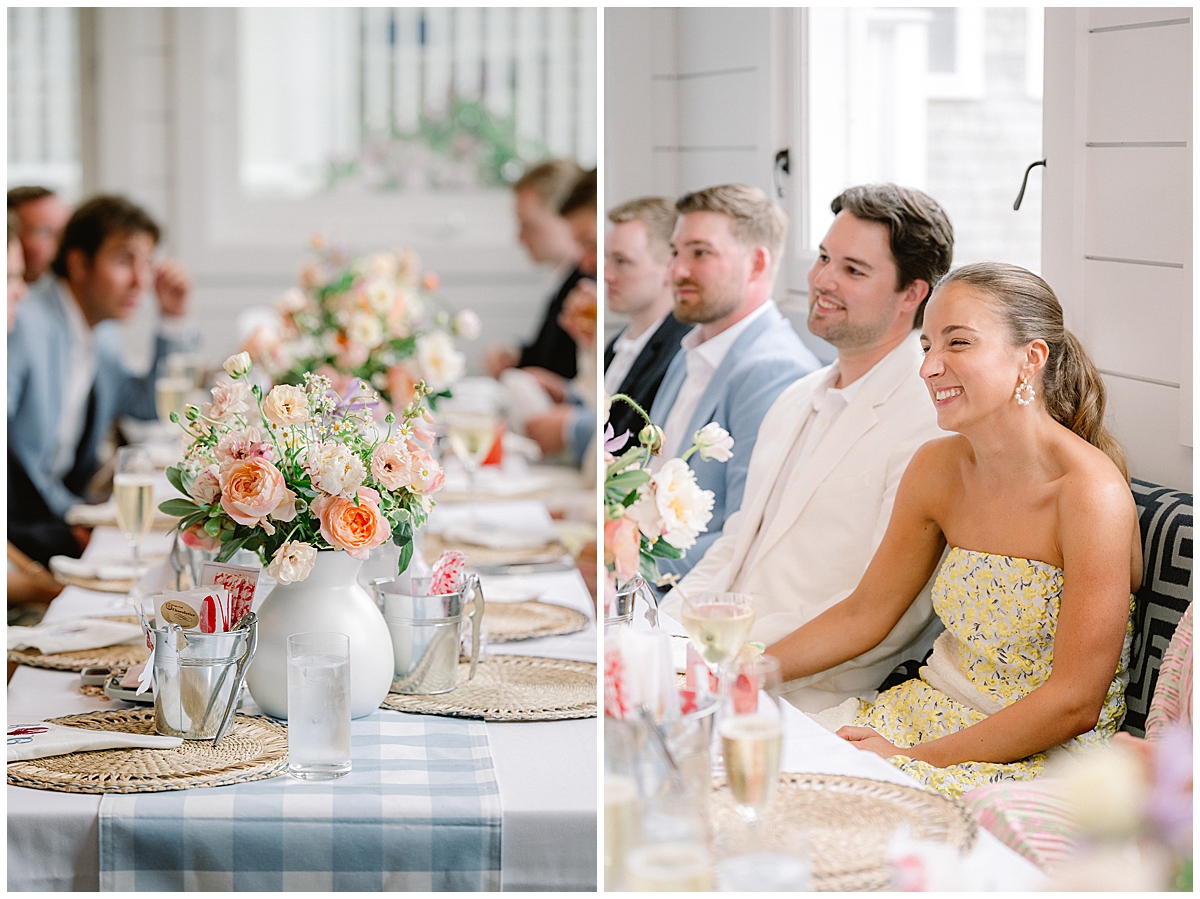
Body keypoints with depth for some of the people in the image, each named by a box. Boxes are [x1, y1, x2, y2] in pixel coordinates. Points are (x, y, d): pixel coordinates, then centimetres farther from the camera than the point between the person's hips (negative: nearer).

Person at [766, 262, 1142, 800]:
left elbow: (1074, 705, -19)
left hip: (1047, 756, -6)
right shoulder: (937, 468, 0)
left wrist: (913, 757, -19)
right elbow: (863, 614, 12)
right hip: (932, 710, 6)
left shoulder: (1091, 493, -20)